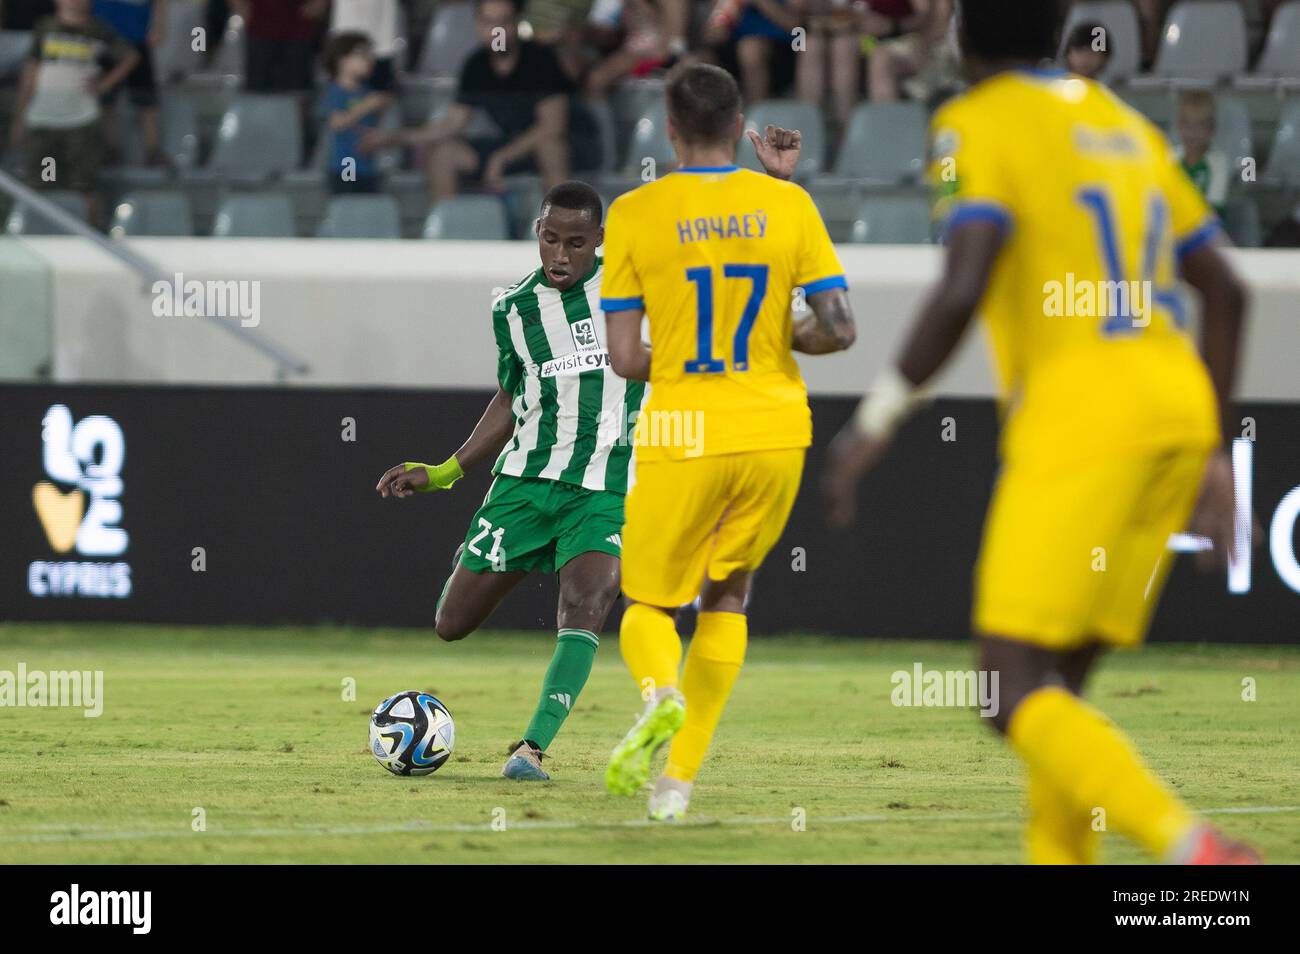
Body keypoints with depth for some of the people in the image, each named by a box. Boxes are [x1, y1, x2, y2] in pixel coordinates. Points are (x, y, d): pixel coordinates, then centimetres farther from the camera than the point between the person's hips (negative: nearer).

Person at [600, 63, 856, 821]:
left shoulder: (635, 216, -6)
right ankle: (680, 779, 12)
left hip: (682, 438, -2)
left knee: (649, 603, 13)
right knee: (727, 600, 19)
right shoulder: (787, 205, -2)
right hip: (774, 433, 2)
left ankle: (661, 694, -22)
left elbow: (625, 358, -8)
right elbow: (839, 328, -6)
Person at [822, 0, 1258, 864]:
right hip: (1179, 405, 8)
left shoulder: (979, 124, -1)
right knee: (1057, 686, 13)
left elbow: (963, 289, -15)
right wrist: (1215, 452, 24)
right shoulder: (1125, 126, 21)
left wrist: (878, 419, -7)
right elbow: (1226, 289, 20)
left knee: (1017, 693, -8)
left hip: (1080, 414, -7)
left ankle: (1197, 851, -26)